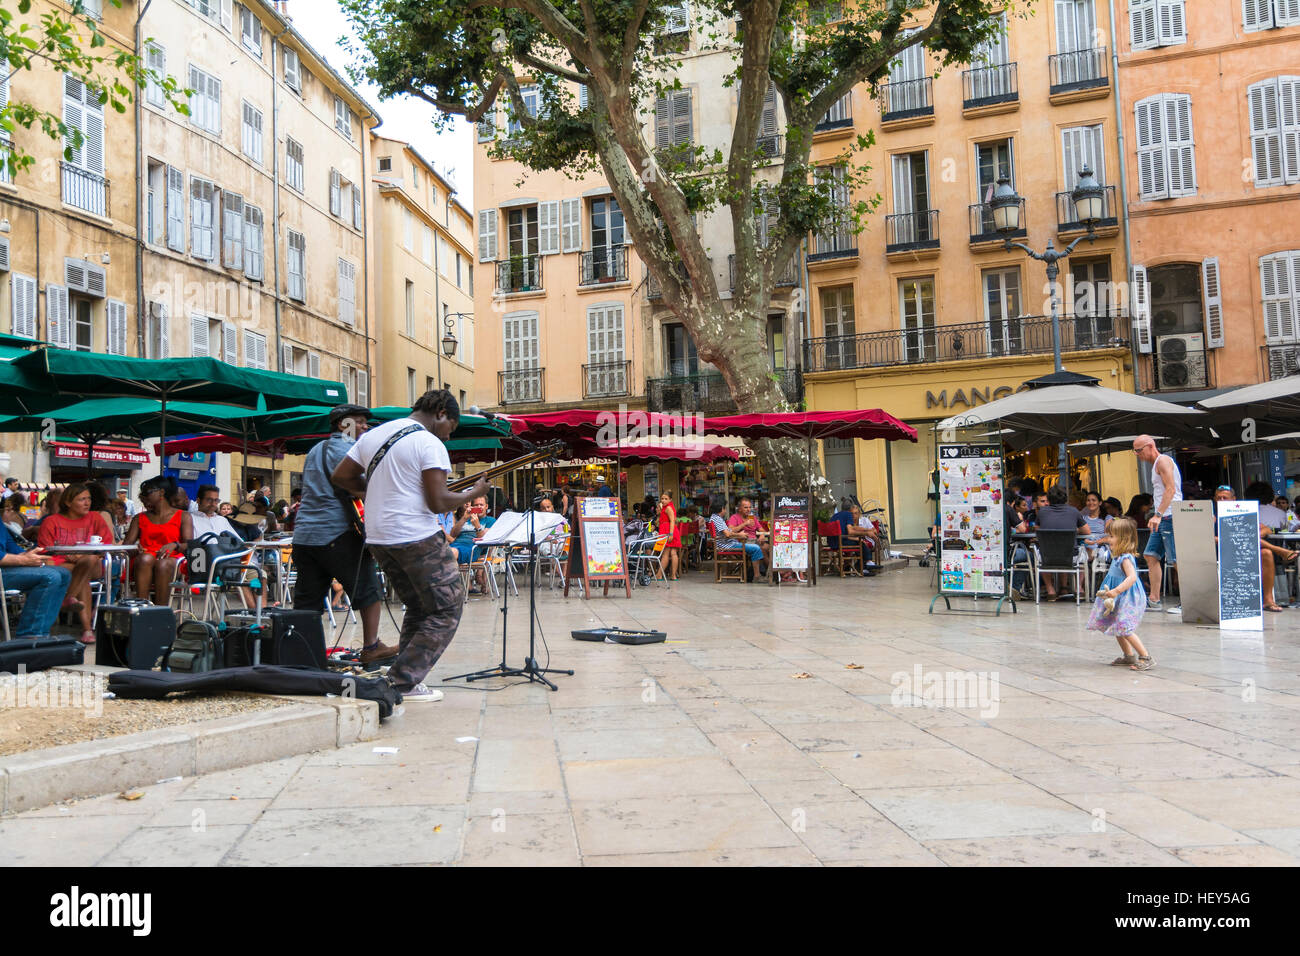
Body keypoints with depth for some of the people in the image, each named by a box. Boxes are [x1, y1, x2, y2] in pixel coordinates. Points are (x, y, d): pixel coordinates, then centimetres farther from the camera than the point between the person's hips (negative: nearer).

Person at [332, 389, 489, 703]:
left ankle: (404, 677, 17)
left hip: (378, 538, 8)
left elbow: (340, 476, 17)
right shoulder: (430, 444, -11)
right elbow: (438, 503, -17)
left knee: (418, 607, 21)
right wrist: (473, 493, -1)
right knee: (447, 610, 2)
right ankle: (403, 682, -2)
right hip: (418, 538, -8)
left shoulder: (372, 435, 12)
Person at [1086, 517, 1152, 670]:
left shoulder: (1126, 558, -21)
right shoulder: (1118, 557, 10)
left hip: (1128, 599, -10)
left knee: (1125, 629, -15)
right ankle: (1129, 656, 28)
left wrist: (1116, 591, -40)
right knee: (1118, 628, 17)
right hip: (1120, 600, 10)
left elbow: (1132, 577, -35)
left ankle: (1146, 658, -10)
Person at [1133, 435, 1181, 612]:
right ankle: (1154, 600, 8)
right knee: (1151, 556, 7)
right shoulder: (1156, 465, 22)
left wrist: (1158, 514, -24)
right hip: (1163, 518, 10)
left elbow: (1170, 490, -18)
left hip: (1170, 516, -10)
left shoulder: (1163, 460, -8)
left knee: (1177, 560, -9)